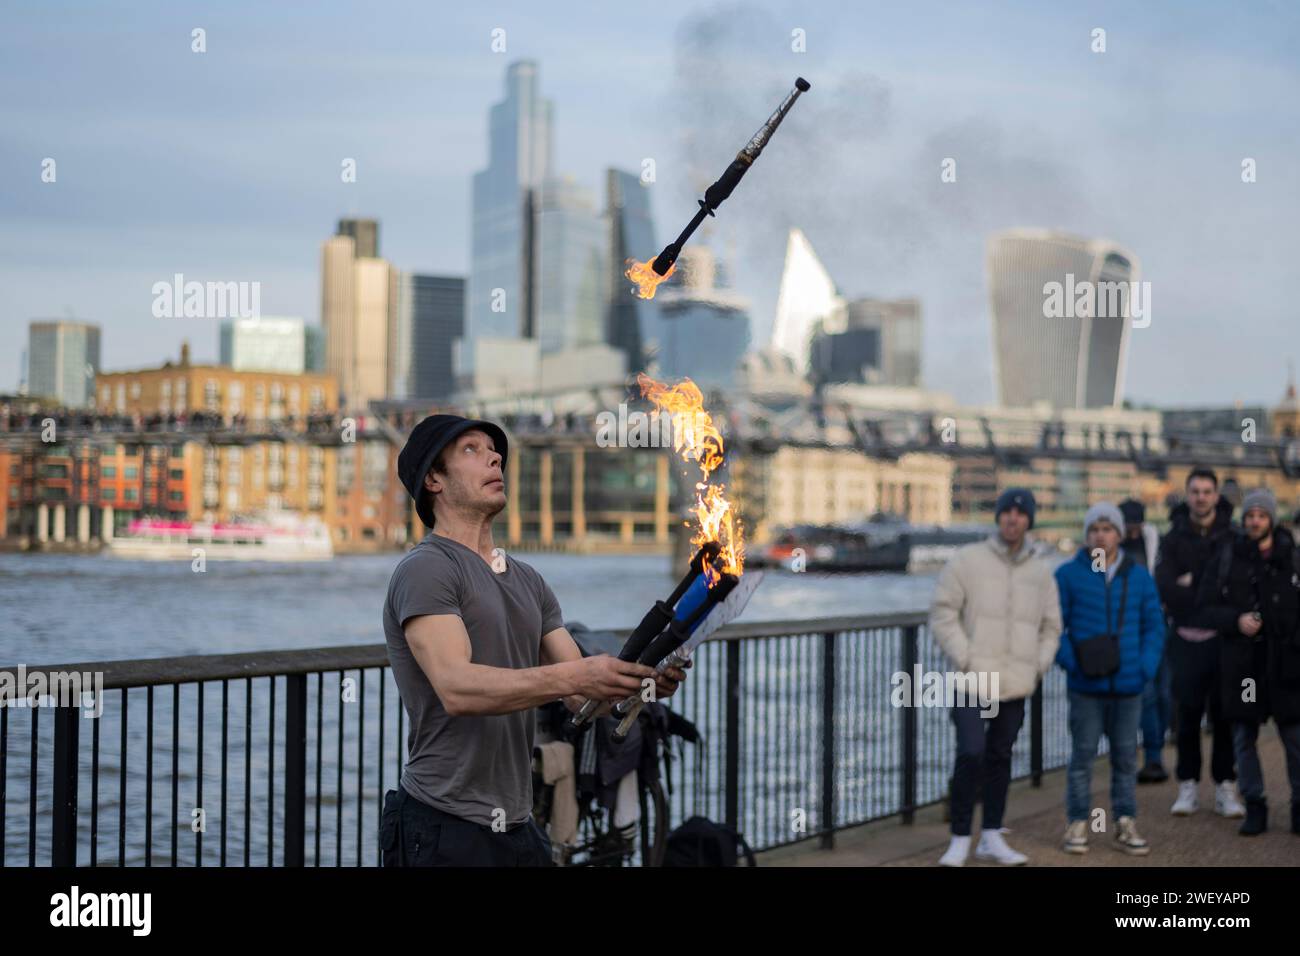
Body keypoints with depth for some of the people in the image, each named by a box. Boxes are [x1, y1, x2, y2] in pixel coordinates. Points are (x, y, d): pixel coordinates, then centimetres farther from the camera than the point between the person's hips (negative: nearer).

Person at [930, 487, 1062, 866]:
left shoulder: (1040, 570, 9)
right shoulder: (969, 559, -4)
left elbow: (1050, 625, 18)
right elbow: (943, 612, -5)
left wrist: (1039, 664, 5)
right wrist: (964, 659, -10)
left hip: (1016, 684, 4)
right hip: (973, 680, -4)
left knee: (1000, 757, 11)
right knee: (971, 754, -12)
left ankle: (991, 838, 20)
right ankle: (960, 839, -2)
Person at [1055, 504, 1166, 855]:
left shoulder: (1139, 576, 6)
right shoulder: (1068, 575, -2)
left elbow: (1154, 626, 8)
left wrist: (1146, 667, -6)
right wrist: (1071, 662, -13)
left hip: (1128, 685, 3)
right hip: (1086, 686, -2)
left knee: (1126, 756, 10)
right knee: (1083, 754, 3)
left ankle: (1126, 823, 20)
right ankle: (1077, 824, 11)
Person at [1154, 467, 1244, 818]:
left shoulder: (1234, 537, 4)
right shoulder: (1174, 539, 6)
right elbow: (1164, 588, -7)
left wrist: (1194, 585, -10)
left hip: (1223, 639, -1)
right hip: (1187, 640, 1)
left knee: (1224, 715, 2)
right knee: (1187, 715, 2)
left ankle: (1225, 788, 10)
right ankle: (1188, 786, 11)